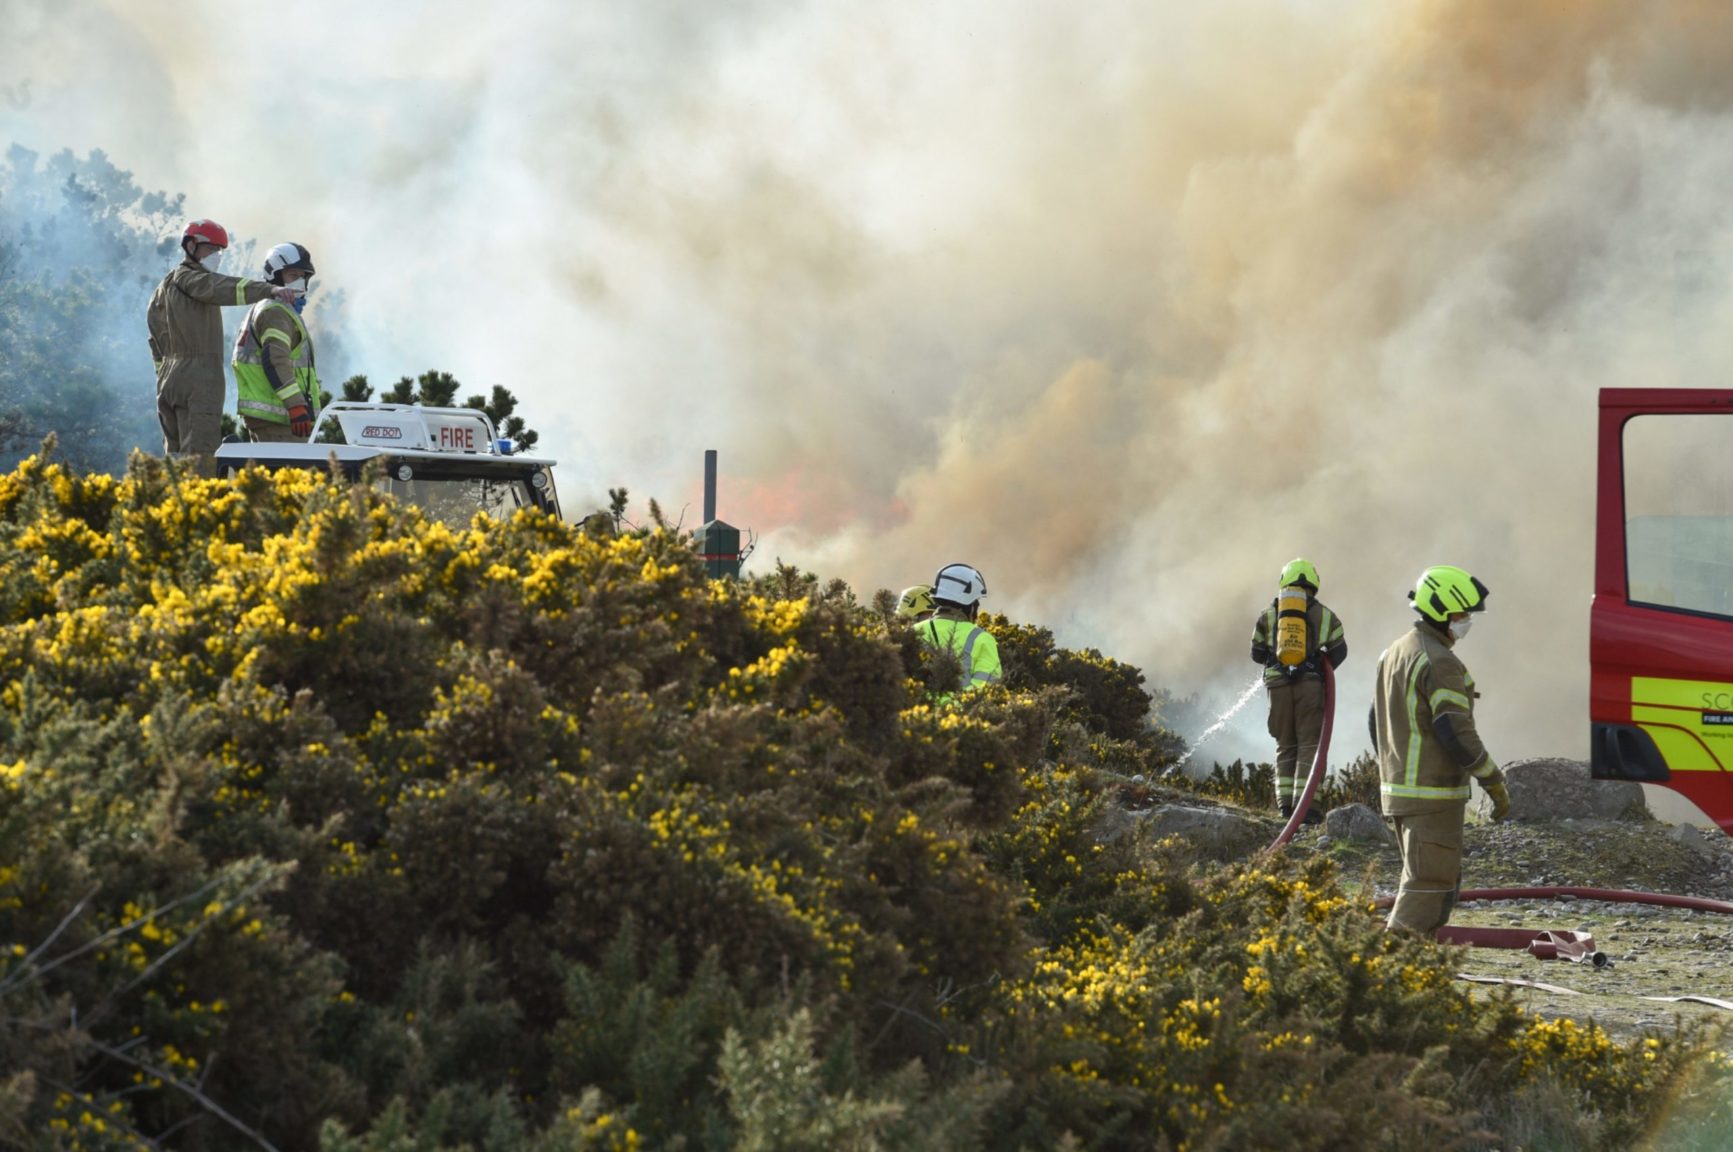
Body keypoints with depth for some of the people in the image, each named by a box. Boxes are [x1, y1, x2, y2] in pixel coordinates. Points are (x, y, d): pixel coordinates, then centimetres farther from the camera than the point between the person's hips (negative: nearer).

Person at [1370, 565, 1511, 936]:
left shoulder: (1394, 653, 14)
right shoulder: (1440, 663, -17)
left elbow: (1377, 723, 20)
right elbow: (1457, 734, -21)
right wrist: (1495, 783, -13)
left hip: (1397, 790, 10)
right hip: (1433, 796, -10)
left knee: (1444, 882, 17)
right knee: (1429, 886, -7)